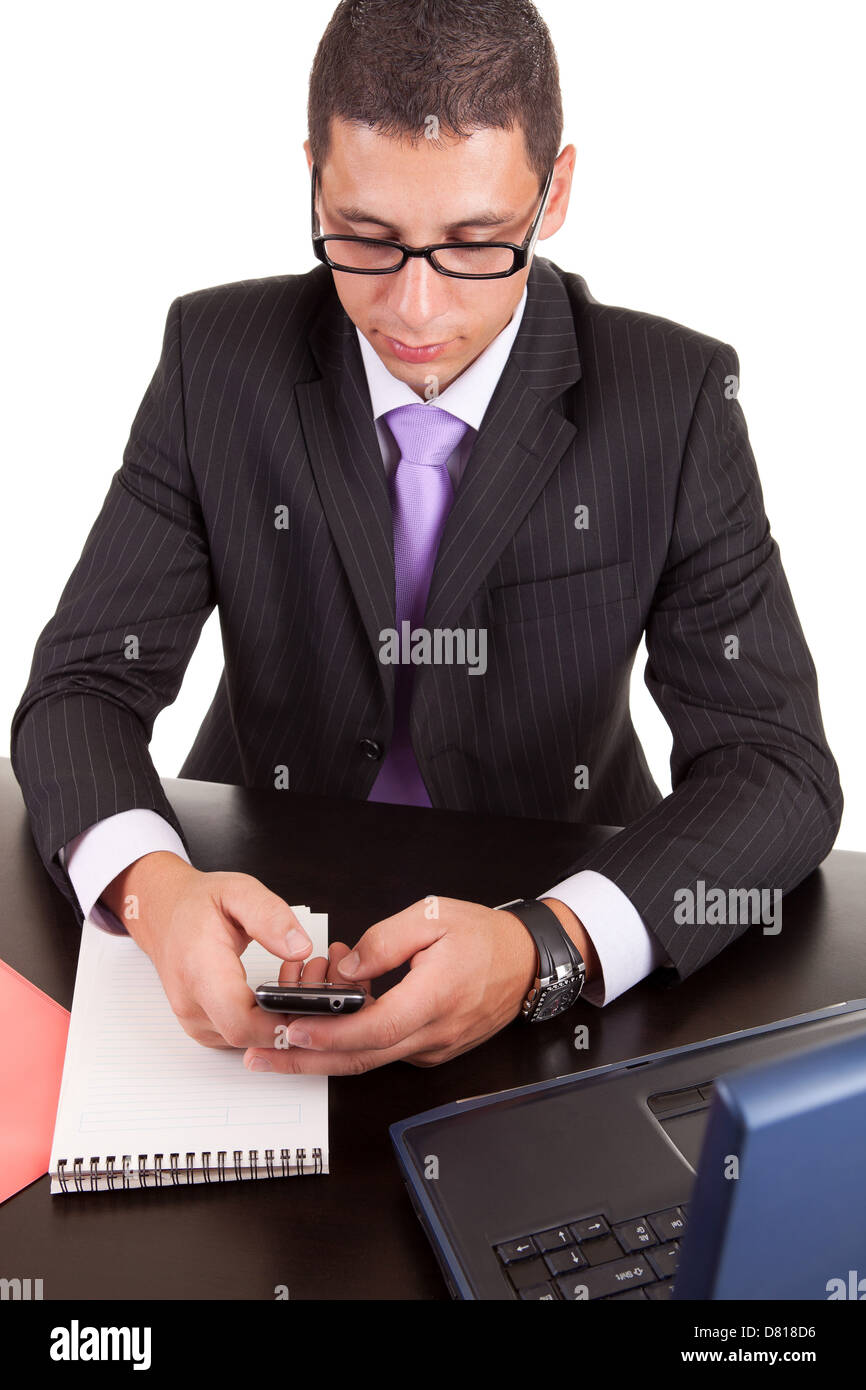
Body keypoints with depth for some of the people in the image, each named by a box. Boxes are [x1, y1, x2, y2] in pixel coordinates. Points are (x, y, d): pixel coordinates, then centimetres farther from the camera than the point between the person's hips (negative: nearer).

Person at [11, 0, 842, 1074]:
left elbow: (775, 764, -15)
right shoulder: (219, 355, -7)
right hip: (266, 920, 0)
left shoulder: (675, 397, -12)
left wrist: (545, 948, -33)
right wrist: (149, 885, -31)